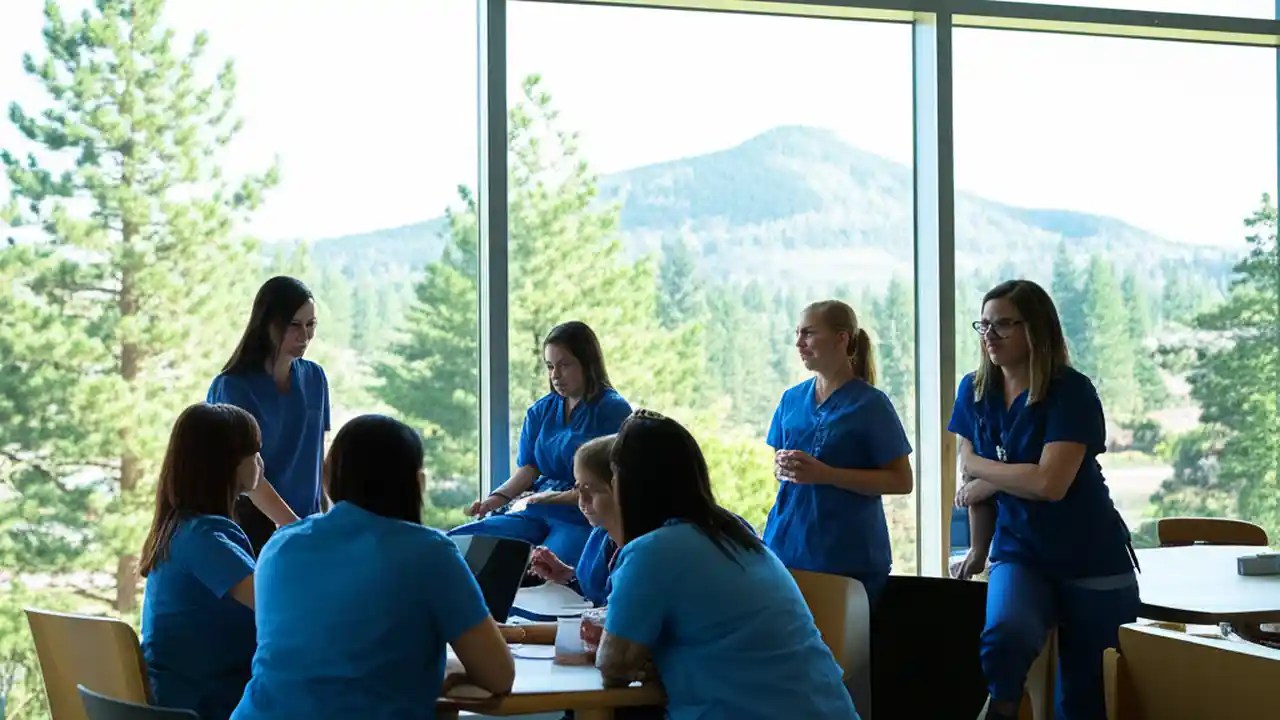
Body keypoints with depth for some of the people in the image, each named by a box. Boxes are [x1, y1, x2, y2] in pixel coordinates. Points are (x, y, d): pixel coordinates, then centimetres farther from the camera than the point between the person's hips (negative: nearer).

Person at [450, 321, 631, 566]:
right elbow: (528, 468, 11)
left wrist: (557, 497, -13)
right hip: (534, 513, 6)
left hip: (582, 518, -6)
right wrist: (498, 498, -9)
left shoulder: (613, 410, 0)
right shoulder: (540, 412, 18)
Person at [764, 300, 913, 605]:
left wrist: (825, 474, -17)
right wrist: (782, 468, -4)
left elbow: (901, 481, -9)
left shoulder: (870, 404, -5)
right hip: (786, 547, 4)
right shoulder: (792, 399, 11)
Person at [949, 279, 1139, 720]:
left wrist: (981, 470, -10)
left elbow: (1049, 483, -23)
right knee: (1005, 634, -31)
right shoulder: (975, 391, 3)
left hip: (1091, 561, -3)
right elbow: (972, 480, 10)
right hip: (1019, 552, 3)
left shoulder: (1072, 392, -13)